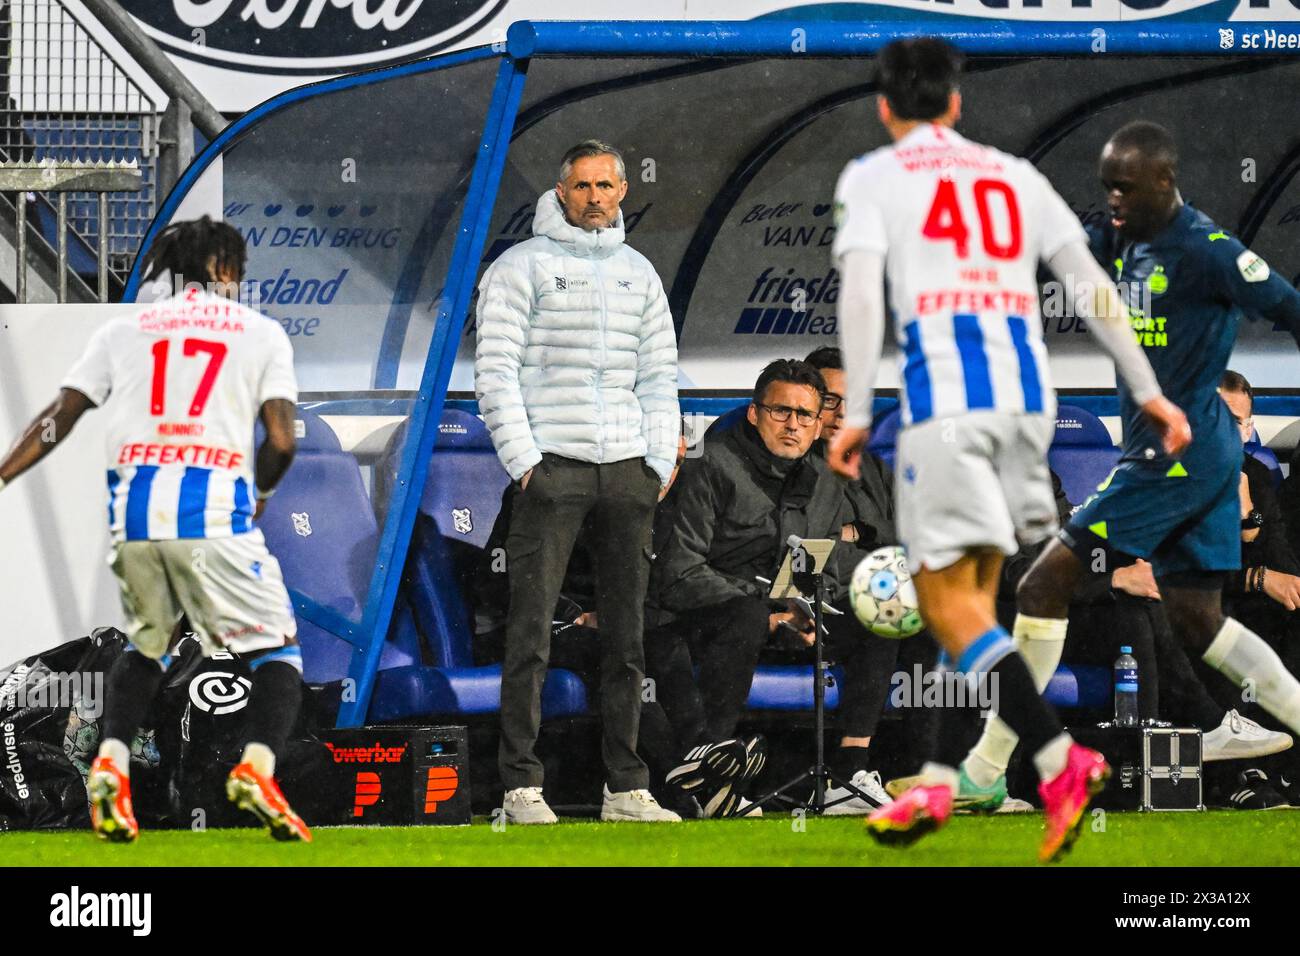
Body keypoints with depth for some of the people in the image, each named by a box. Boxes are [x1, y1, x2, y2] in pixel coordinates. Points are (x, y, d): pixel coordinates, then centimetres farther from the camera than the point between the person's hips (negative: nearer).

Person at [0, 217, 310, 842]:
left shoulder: (124, 330, 19)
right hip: (214, 505, -3)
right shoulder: (261, 333, 13)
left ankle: (110, 762, 3)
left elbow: (58, 420, 10)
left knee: (146, 644, 25)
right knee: (276, 651, 8)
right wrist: (258, 495, 21)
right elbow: (281, 442, 3)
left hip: (134, 508, 3)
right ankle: (257, 765, -18)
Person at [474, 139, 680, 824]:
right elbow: (496, 368, -4)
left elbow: (658, 374, 18)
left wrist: (660, 460, 6)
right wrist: (522, 457, -12)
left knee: (626, 633, 6)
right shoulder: (522, 267, 1)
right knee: (531, 632, -7)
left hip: (628, 468, 5)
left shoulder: (638, 274, 17)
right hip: (553, 466, -5)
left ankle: (626, 786, 9)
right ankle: (521, 785, -6)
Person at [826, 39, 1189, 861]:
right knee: (971, 597, 14)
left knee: (949, 600, -8)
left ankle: (1060, 761, -24)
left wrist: (857, 414, -8)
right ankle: (938, 786, 14)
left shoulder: (874, 177, 7)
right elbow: (1093, 287, 16)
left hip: (944, 395, -5)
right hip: (1027, 393, 5)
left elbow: (863, 293, -6)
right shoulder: (1014, 176, 19)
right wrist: (1148, 392, 18)